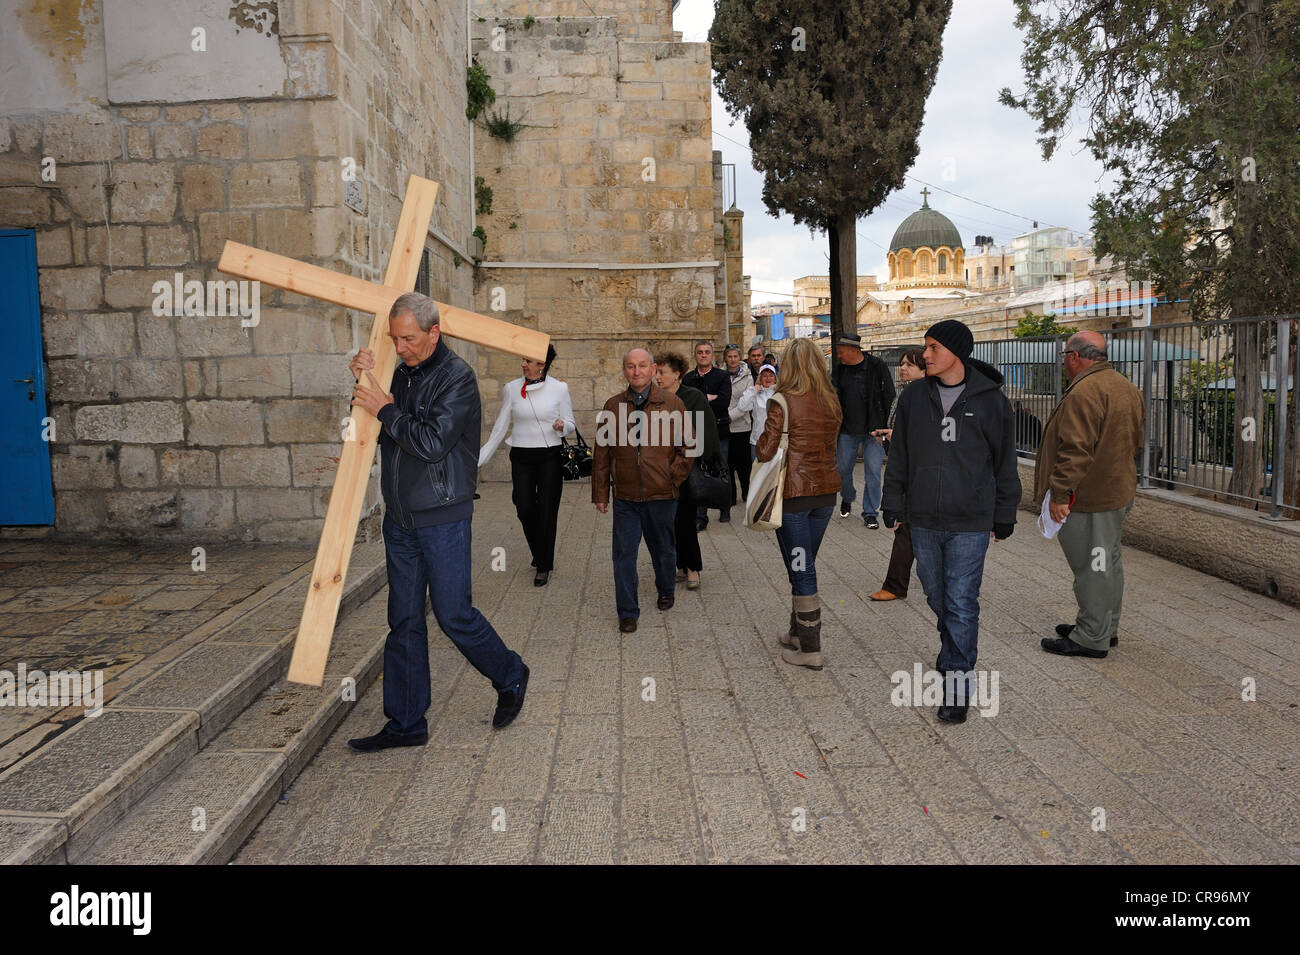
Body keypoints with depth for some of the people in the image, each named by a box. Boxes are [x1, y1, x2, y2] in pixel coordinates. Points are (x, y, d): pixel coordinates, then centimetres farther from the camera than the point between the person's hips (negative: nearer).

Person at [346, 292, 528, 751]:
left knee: (454, 614, -1)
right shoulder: (402, 373, 10)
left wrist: (384, 408, -13)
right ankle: (405, 724, 19)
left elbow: (432, 443, -22)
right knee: (404, 620, 10)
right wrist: (363, 384, 0)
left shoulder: (457, 377, -13)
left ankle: (510, 677, 25)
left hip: (442, 519, -7)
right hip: (400, 519, 7)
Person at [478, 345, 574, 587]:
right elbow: (500, 426, 7)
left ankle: (543, 566, 13)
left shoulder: (559, 388, -2)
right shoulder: (512, 388, 2)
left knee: (547, 511, -2)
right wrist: (480, 459, 5)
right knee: (525, 510, 0)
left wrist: (562, 426, -19)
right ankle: (540, 555, 28)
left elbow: (570, 425, 5)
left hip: (550, 457, -2)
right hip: (521, 457, 2)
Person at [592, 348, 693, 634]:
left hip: (662, 495, 0)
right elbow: (601, 454, 5)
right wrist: (600, 493, 4)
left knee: (663, 549, 17)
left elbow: (686, 447, 3)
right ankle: (628, 613, 11)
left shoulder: (673, 405, -1)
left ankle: (666, 590, 44)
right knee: (624, 554, 0)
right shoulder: (613, 407, 3)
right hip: (625, 497, 0)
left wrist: (674, 478, -5)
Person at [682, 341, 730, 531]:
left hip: (719, 431, -1)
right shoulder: (688, 378, 10)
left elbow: (724, 402, -14)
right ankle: (700, 517, 4)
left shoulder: (723, 376, 2)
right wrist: (709, 398, -13)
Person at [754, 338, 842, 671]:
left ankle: (810, 650, 7)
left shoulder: (783, 401, -13)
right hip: (826, 490, 6)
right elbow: (829, 443, 13)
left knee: (800, 569, 1)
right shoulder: (831, 401, 5)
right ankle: (798, 632, 31)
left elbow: (765, 451, -16)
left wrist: (762, 440, 5)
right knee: (805, 566, 19)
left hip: (794, 493, -6)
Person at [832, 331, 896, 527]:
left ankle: (870, 513, 11)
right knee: (843, 469, 10)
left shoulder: (877, 367, -7)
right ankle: (847, 499, 38)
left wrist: (883, 427, -7)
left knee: (872, 472, -1)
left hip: (873, 430, -4)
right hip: (847, 430, 4)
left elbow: (889, 397, -4)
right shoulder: (839, 369, 6)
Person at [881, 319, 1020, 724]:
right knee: (937, 596, 16)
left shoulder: (991, 400, -4)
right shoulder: (913, 397, 4)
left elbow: (1004, 462, 3)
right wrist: (893, 504, 6)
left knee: (961, 602, -4)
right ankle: (954, 652, 40)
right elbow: (899, 456, 10)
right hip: (923, 520, 4)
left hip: (970, 522, -4)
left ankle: (957, 683, 4)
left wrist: (1004, 516, 3)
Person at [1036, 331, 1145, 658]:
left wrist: (1060, 494, -23)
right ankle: (1107, 628, 30)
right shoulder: (1127, 387, 13)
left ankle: (1091, 638, 5)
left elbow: (1075, 450, -26)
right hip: (1119, 492, 11)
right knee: (1109, 561, 18)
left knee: (1092, 566, -3)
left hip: (1089, 497, -10)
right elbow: (1136, 441, 21)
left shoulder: (1084, 392, -21)